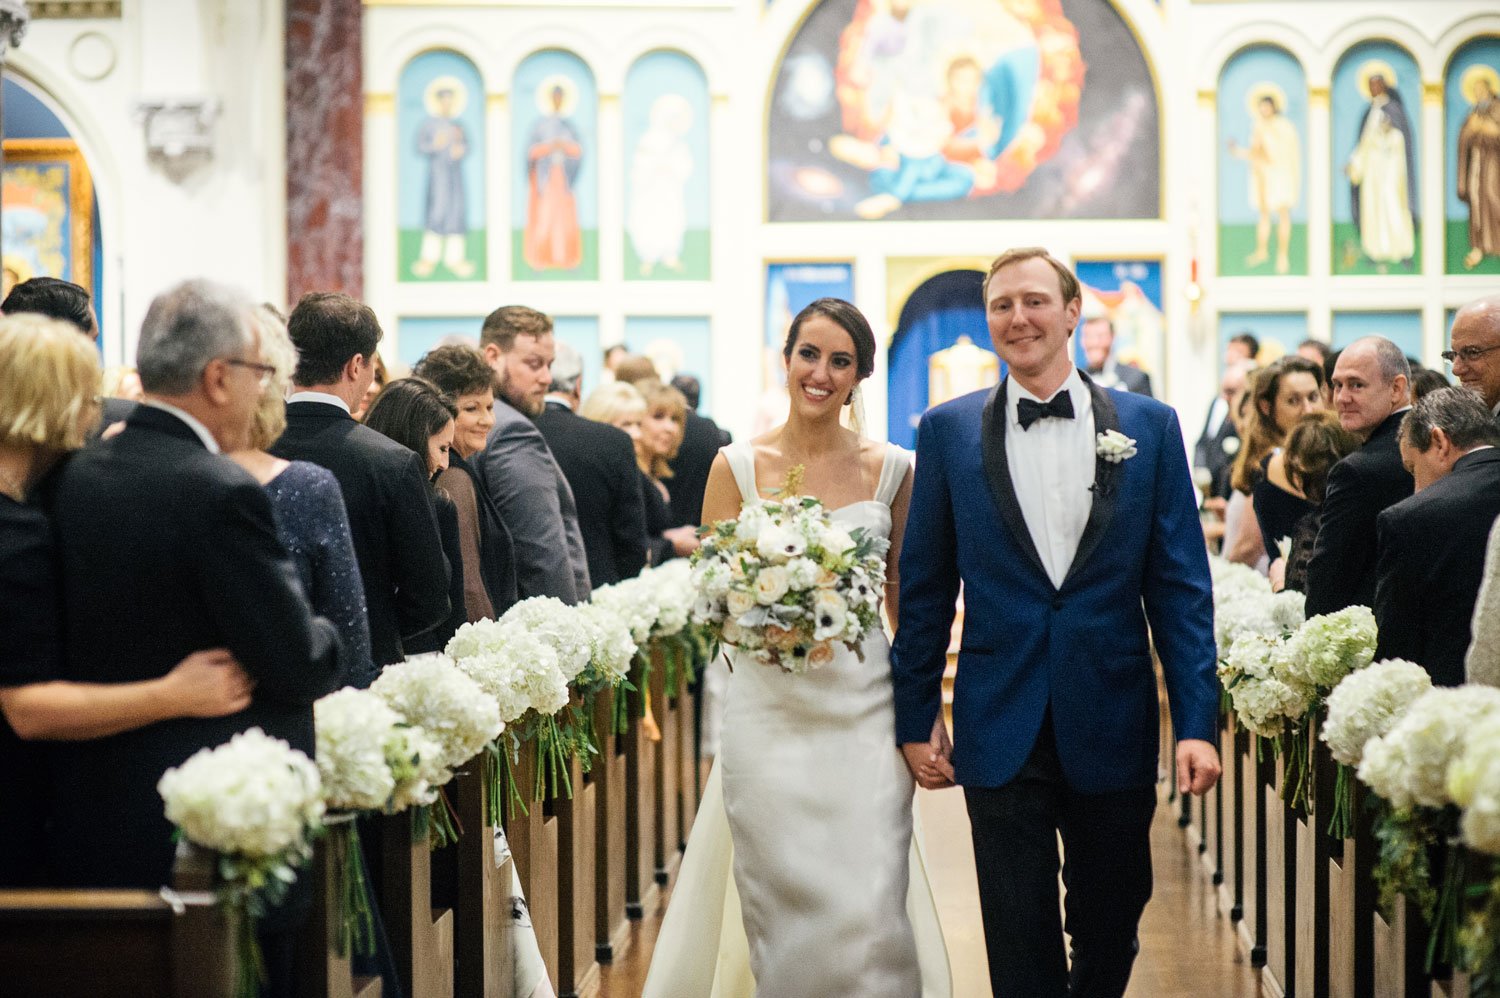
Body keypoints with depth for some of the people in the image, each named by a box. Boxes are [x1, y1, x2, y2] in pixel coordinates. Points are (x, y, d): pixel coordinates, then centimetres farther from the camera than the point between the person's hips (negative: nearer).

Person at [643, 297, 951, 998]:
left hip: (865, 707, 1)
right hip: (769, 709, 0)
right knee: (782, 907, 2)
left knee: (871, 910, -6)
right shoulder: (737, 467, 2)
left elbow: (906, 598, 11)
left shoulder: (889, 470, 6)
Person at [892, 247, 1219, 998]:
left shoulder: (1149, 427, 3)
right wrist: (916, 717, 3)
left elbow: (1181, 587, 1)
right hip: (1003, 731, -1)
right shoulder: (947, 431, 2)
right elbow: (925, 590, 5)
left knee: (1111, 934, 14)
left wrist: (1197, 722, -6)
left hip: (1113, 730, 1)